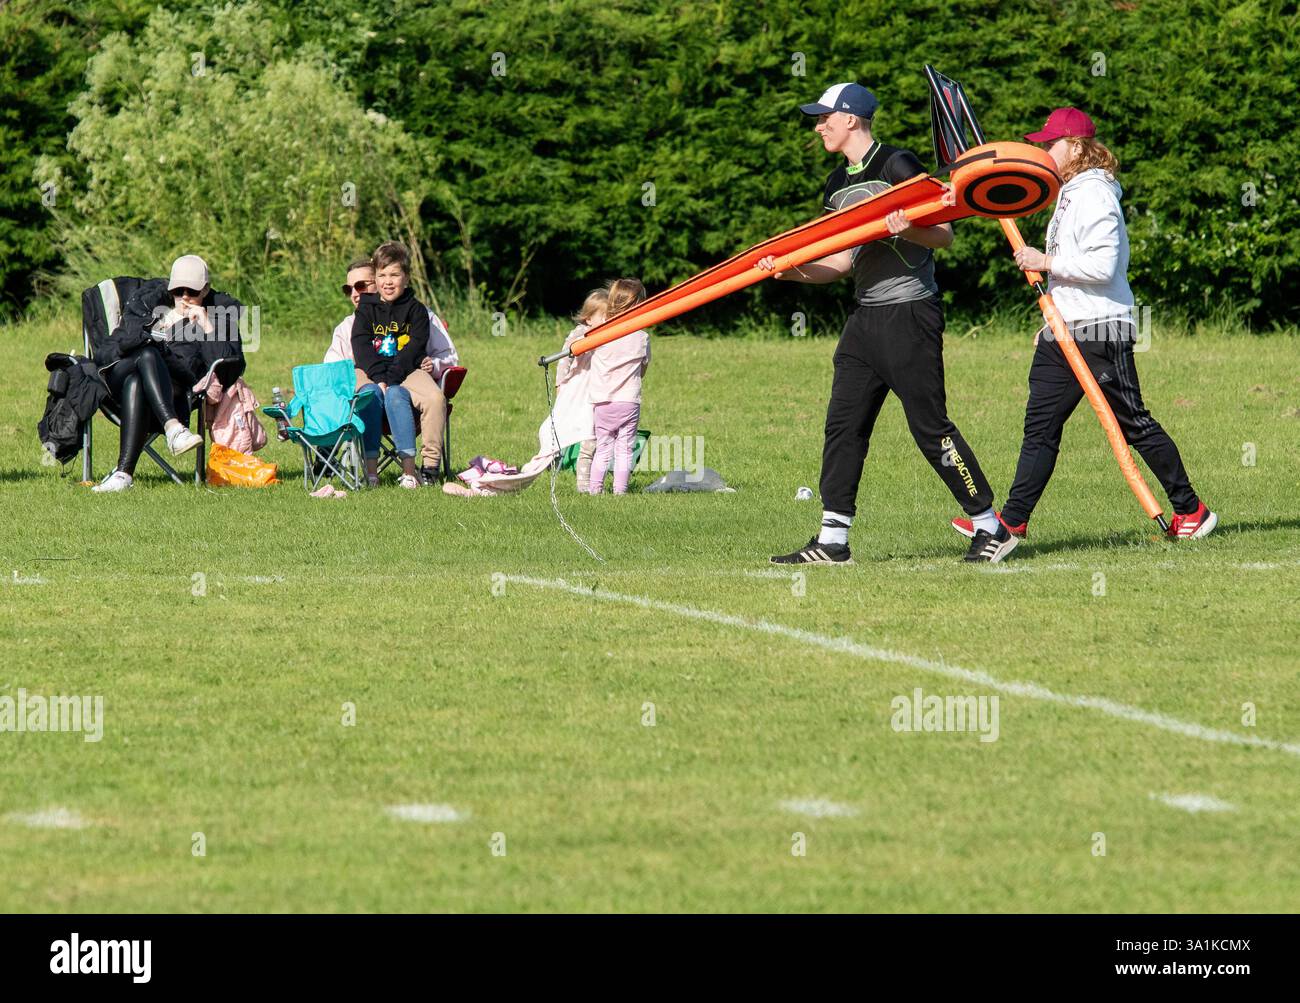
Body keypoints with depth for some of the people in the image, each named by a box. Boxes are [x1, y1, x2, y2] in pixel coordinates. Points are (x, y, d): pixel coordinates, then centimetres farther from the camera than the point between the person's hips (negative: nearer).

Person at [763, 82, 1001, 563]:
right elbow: (841, 262, 14)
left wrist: (907, 230, -30)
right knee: (843, 425, 4)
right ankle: (832, 541, 6)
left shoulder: (897, 165, -9)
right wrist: (792, 269, -1)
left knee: (930, 426, -6)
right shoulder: (838, 185, 15)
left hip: (911, 315, -8)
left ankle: (989, 524, 4)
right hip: (866, 319, 8)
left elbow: (943, 234, -10)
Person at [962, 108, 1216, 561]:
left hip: (1101, 330, -10)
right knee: (1039, 429, 2)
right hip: (1064, 335, 10)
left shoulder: (1096, 196, -14)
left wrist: (1046, 262, -17)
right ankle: (1011, 523, -1)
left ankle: (1191, 510, 10)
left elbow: (1102, 265, -24)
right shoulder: (1069, 194, 17)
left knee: (1133, 423, -1)